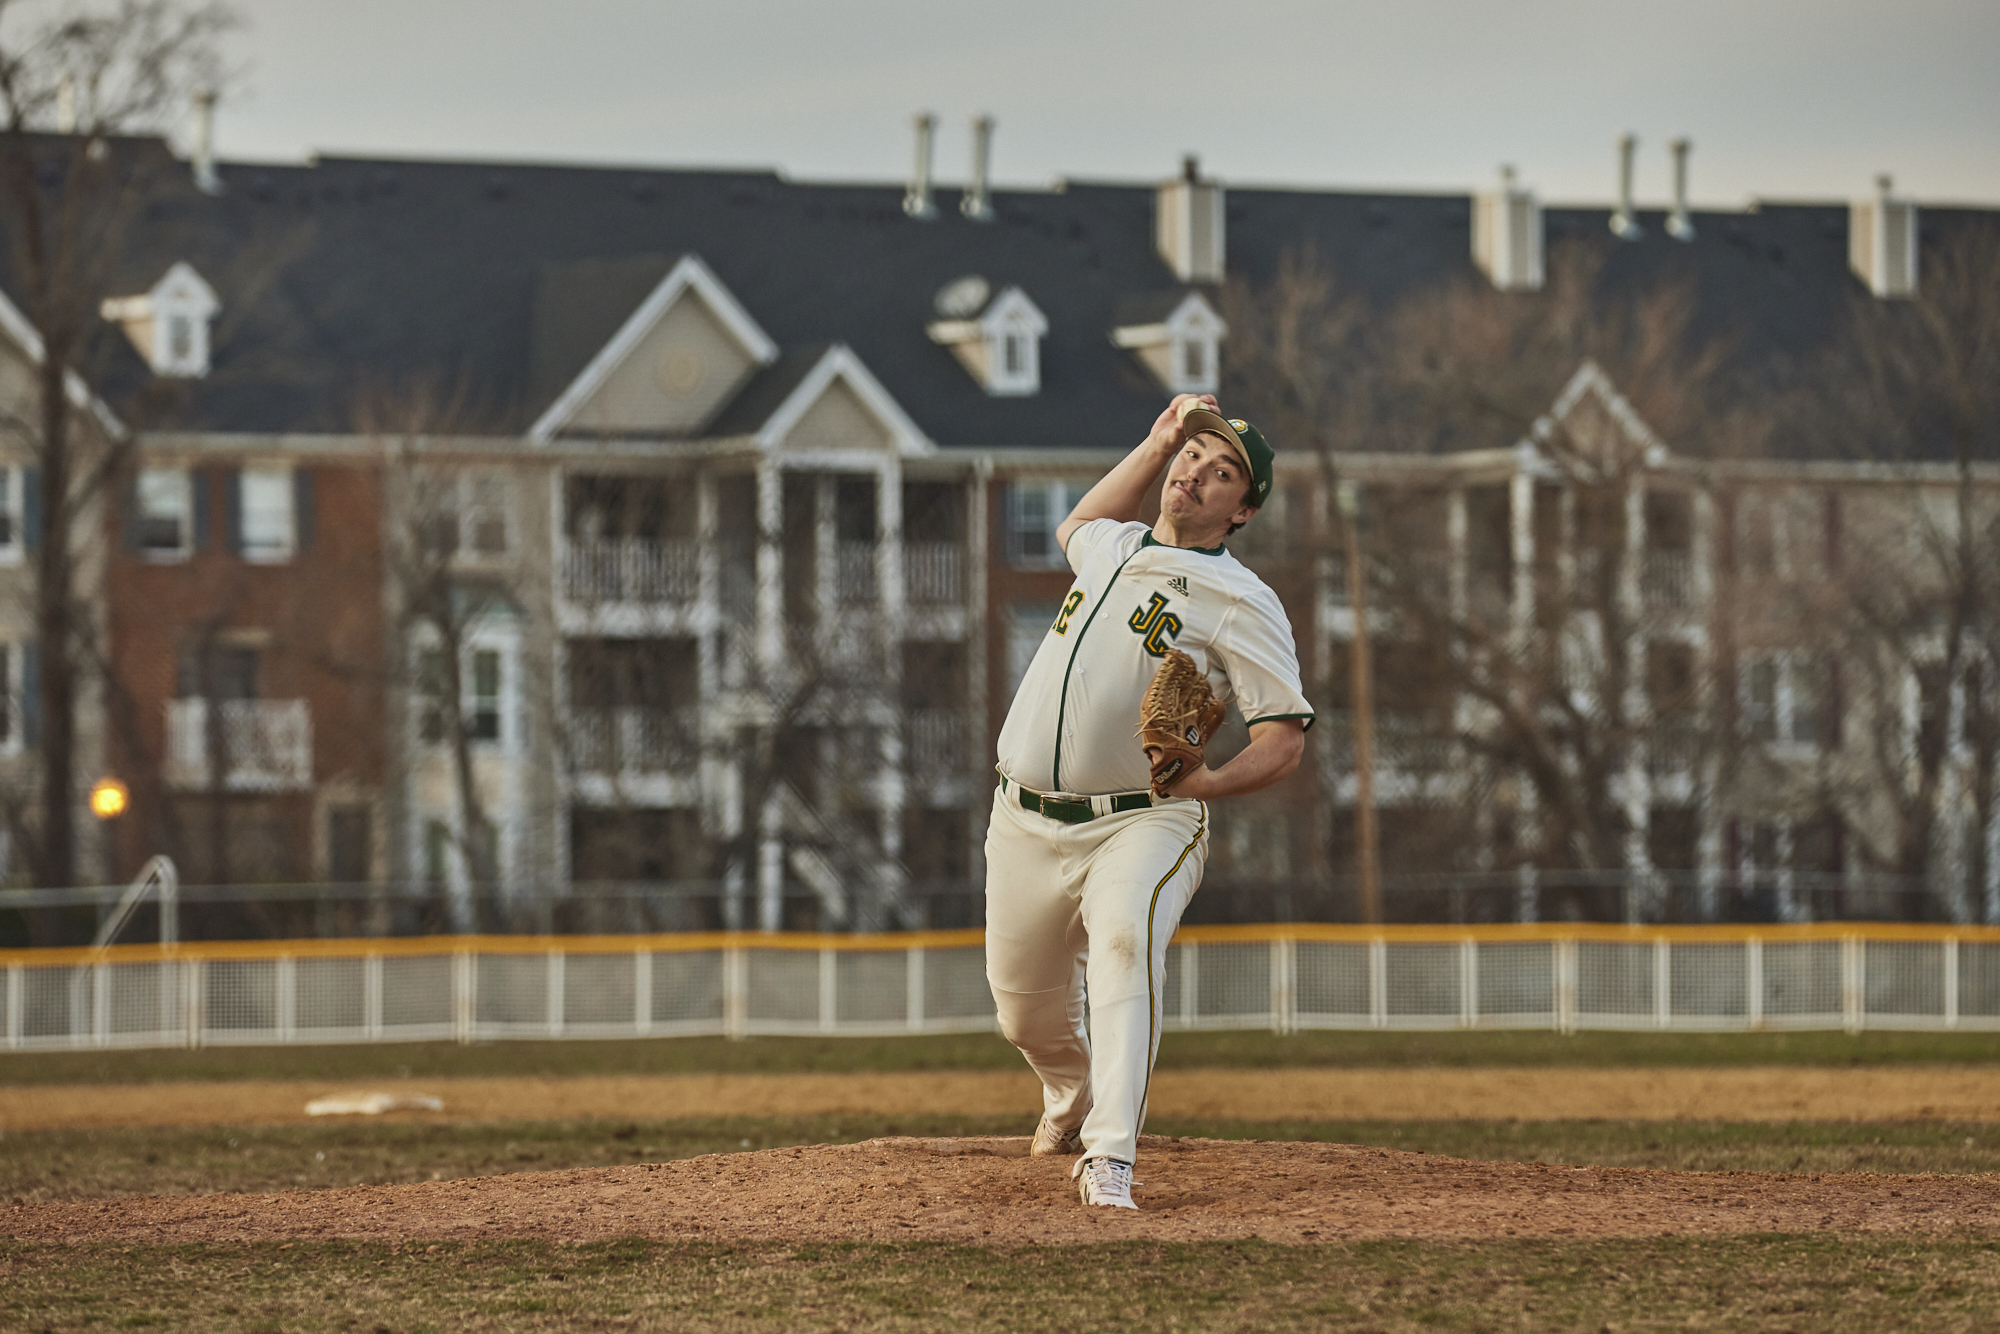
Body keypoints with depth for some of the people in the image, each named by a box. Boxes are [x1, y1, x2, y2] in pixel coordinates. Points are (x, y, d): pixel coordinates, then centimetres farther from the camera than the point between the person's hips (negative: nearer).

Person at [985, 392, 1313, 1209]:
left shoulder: (1243, 602, -5)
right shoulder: (1112, 547, 14)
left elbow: (1284, 741, -10)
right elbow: (1076, 525, 41)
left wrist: (1213, 782, -31)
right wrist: (1159, 440, 29)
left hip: (1141, 825, -6)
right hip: (1027, 826, 6)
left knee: (1125, 939, -34)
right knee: (1025, 1008, 13)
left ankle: (1110, 1163, -41)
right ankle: (1070, 1102, 49)